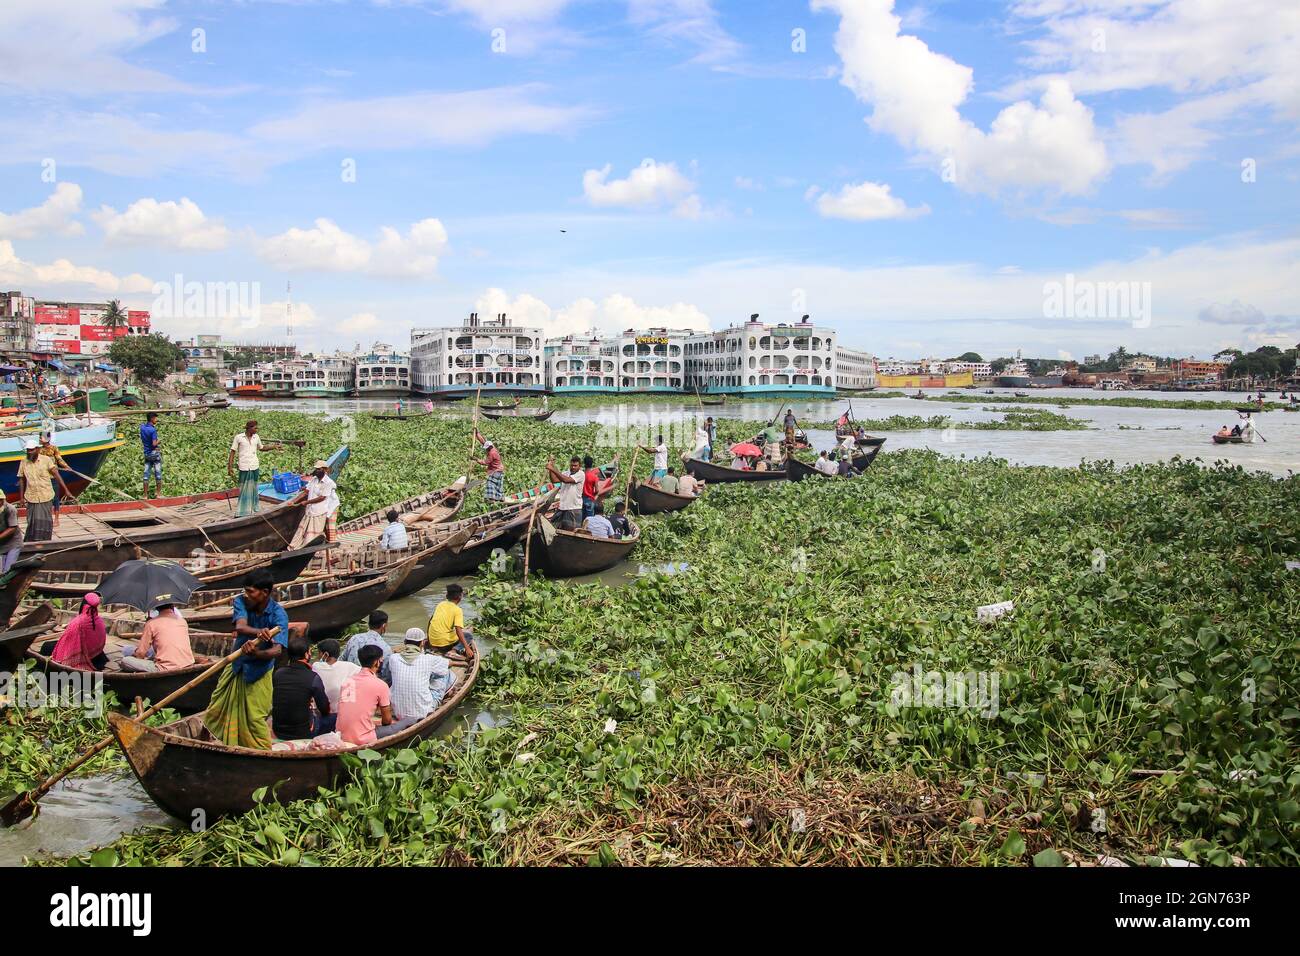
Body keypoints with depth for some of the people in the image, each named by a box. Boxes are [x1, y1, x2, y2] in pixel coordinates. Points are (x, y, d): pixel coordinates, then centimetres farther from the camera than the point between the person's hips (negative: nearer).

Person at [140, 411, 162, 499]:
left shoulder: (142, 427, 3)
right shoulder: (153, 430, -18)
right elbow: (154, 444, -22)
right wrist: (158, 441, -1)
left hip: (146, 454, 6)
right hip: (155, 452, -6)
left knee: (146, 474, 7)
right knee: (158, 473, 3)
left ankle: (145, 495, 8)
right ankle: (158, 493, 7)